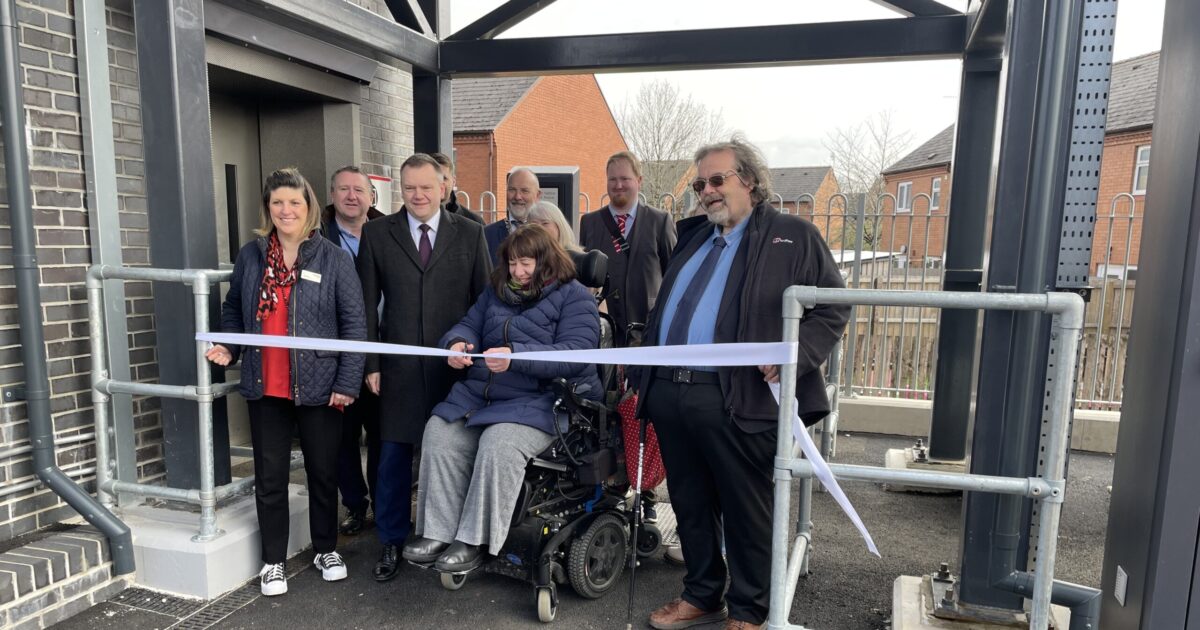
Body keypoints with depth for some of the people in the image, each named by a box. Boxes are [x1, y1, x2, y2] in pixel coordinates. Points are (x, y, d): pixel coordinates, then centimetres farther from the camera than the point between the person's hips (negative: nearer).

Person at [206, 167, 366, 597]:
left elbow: (354, 325, -7)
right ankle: (273, 560, 27)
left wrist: (348, 383, -12)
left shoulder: (334, 259, -6)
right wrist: (227, 346, -4)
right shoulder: (250, 256, 4)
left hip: (318, 387, -2)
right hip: (265, 388, 3)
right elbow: (233, 309, 16)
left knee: (323, 472, 12)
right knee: (270, 477, 10)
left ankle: (326, 550, 32)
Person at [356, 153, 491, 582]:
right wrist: (370, 363, 0)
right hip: (399, 366, 1)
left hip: (457, 364, 0)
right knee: (393, 456, 8)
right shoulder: (377, 234, 5)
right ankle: (391, 542, 26)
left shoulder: (470, 233, 4)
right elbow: (368, 304, 5)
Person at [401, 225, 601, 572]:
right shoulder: (496, 291, 18)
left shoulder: (574, 296, -4)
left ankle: (475, 540, -16)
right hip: (481, 394, 7)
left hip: (541, 400, -6)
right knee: (439, 432, -14)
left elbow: (576, 352, -17)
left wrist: (516, 356, -29)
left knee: (499, 444, -31)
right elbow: (469, 324, 17)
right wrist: (458, 343, -10)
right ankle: (439, 532, -8)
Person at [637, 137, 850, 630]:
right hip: (668, 392, 7)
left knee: (745, 512, 7)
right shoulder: (694, 241, 21)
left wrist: (793, 356, -19)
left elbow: (834, 307, -4)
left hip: (736, 400, -6)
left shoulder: (793, 236, 1)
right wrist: (645, 373, 16)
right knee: (690, 506, 17)